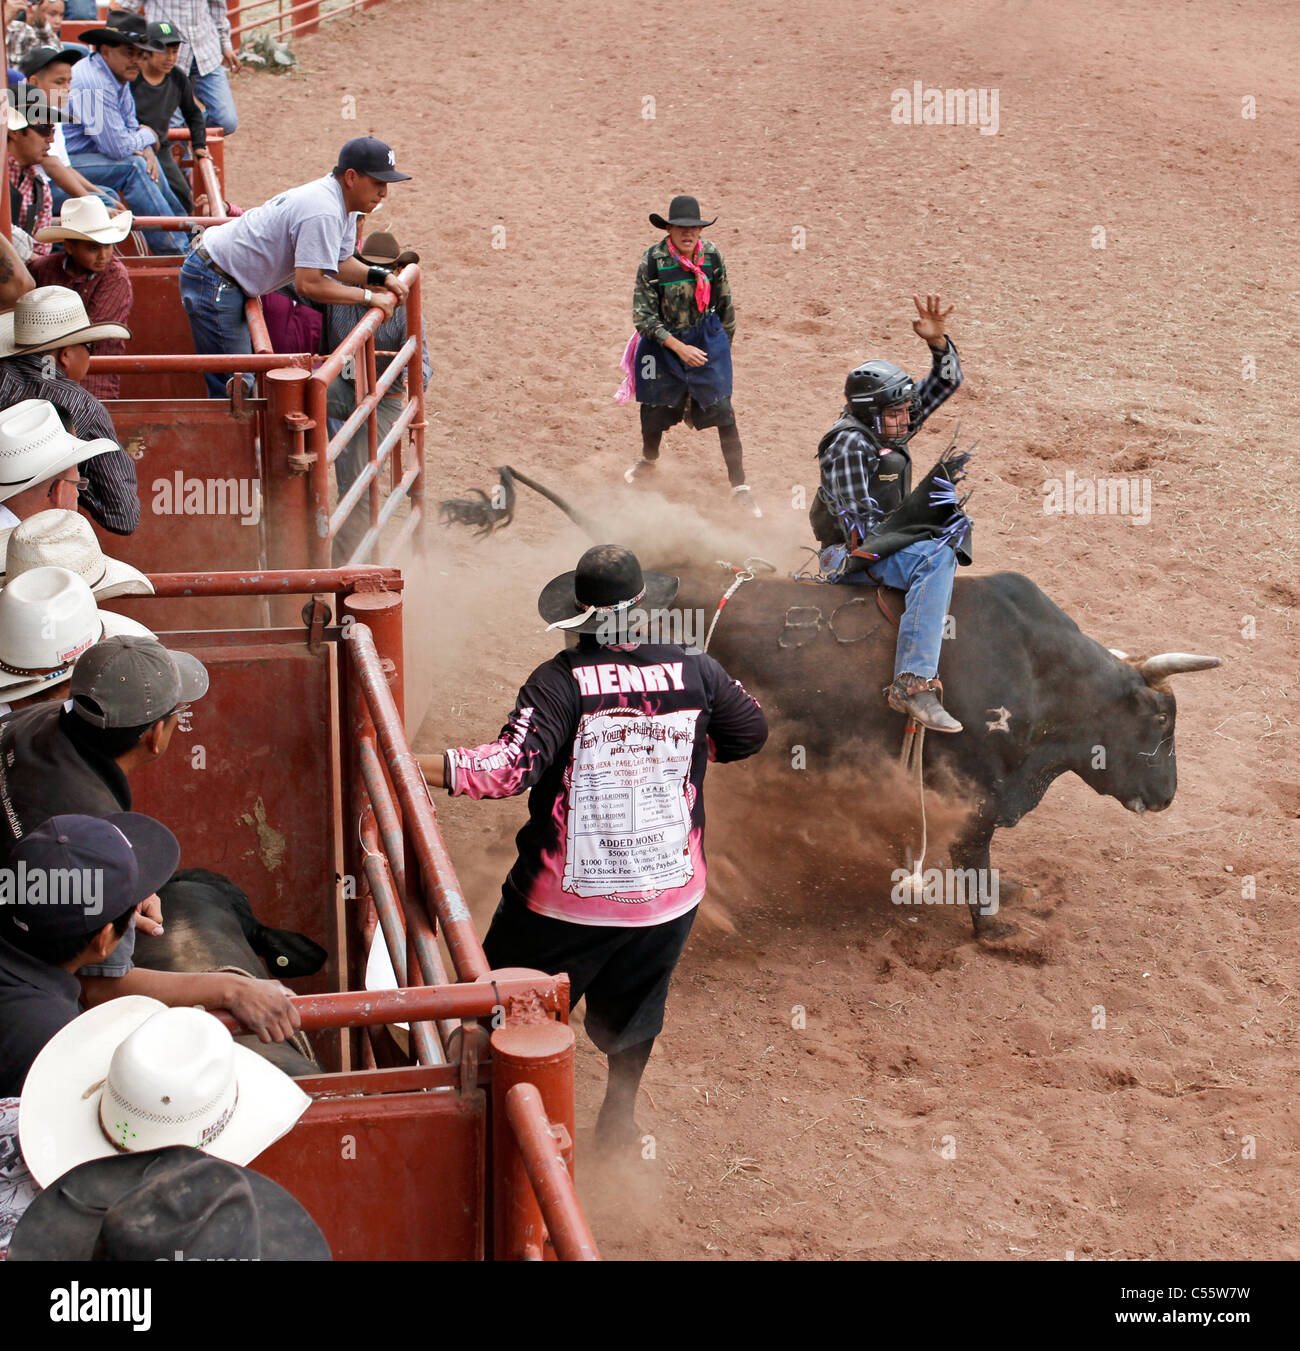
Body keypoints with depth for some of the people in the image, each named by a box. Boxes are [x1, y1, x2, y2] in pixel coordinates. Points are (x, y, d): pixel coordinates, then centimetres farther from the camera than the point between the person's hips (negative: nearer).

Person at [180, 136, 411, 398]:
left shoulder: (343, 203, 3)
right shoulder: (323, 212, -29)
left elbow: (340, 262, 10)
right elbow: (308, 284, -33)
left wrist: (380, 277, -7)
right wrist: (369, 297, -27)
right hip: (214, 284, -11)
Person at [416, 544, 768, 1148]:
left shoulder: (561, 679, -18)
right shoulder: (695, 670, -7)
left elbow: (510, 766, -28)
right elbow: (750, 732, 9)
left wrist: (409, 764, -24)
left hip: (567, 896, -3)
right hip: (668, 889, 4)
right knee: (633, 1008, 25)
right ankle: (618, 1119, 41)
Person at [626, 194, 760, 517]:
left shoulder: (712, 255, -10)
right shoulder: (653, 260, -18)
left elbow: (724, 302, 6)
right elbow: (643, 315, -16)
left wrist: (725, 341, 14)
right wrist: (679, 348, -23)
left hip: (707, 340, 1)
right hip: (664, 342, -1)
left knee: (722, 410, -7)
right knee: (656, 408, 13)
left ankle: (739, 487, 1)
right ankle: (648, 460, 47)